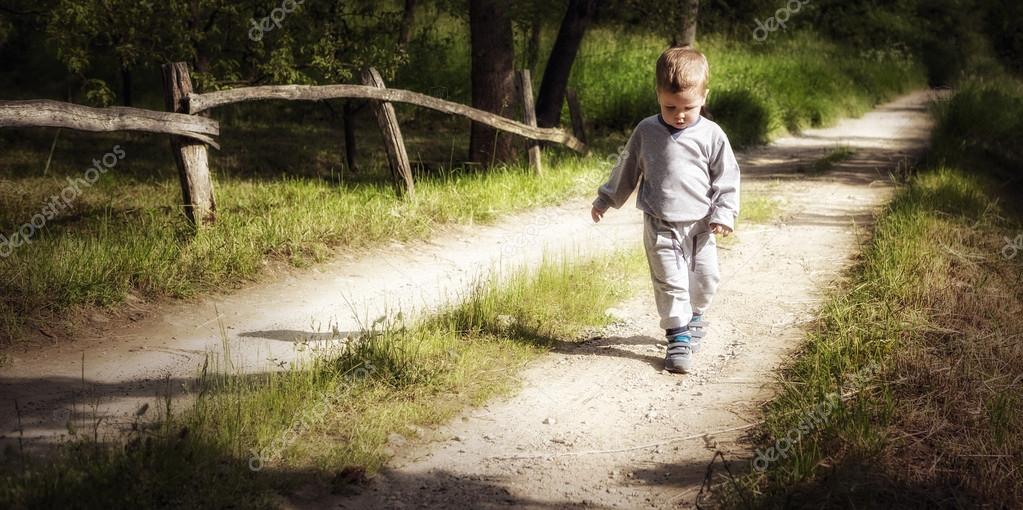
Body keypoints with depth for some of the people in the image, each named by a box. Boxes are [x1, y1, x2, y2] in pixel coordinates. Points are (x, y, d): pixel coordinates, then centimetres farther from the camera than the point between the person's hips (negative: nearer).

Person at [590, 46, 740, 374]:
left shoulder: (711, 135, -5)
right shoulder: (646, 131, -1)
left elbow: (727, 178, 1)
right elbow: (626, 169, 12)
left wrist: (724, 214, -8)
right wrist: (605, 200, 19)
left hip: (700, 225, 1)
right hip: (660, 226, -1)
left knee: (705, 279, 10)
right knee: (670, 282, -5)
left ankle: (694, 316, 38)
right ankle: (678, 337, 4)